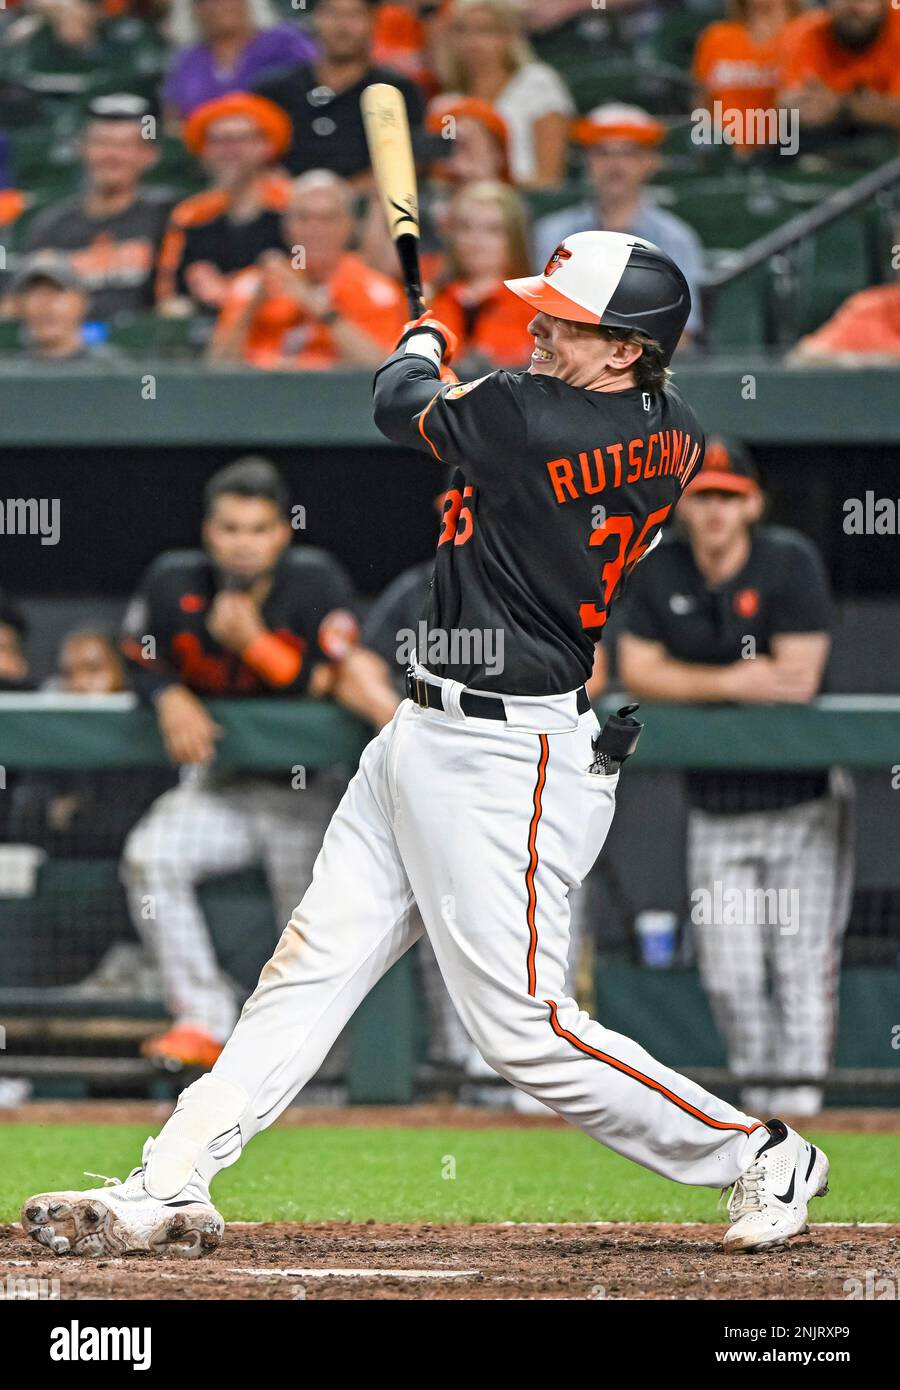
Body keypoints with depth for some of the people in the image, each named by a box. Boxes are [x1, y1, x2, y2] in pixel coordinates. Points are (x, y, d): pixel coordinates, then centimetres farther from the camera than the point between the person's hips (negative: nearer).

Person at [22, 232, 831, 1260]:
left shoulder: (533, 418, -23)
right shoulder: (673, 438, 0)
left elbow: (402, 406, -2)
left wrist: (422, 344, 20)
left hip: (501, 762, -10)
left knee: (522, 1024, -6)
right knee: (311, 964, 9)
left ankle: (761, 1158, 9)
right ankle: (171, 1189, 12)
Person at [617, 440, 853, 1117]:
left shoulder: (790, 562, -10)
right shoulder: (660, 572, 2)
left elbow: (798, 677, -17)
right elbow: (638, 674, -4)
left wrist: (692, 684, -9)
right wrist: (730, 683, -17)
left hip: (801, 805, -3)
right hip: (715, 812, 3)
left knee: (802, 966, -8)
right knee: (730, 976, 2)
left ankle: (797, 1102, -6)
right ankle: (758, 1095, 17)